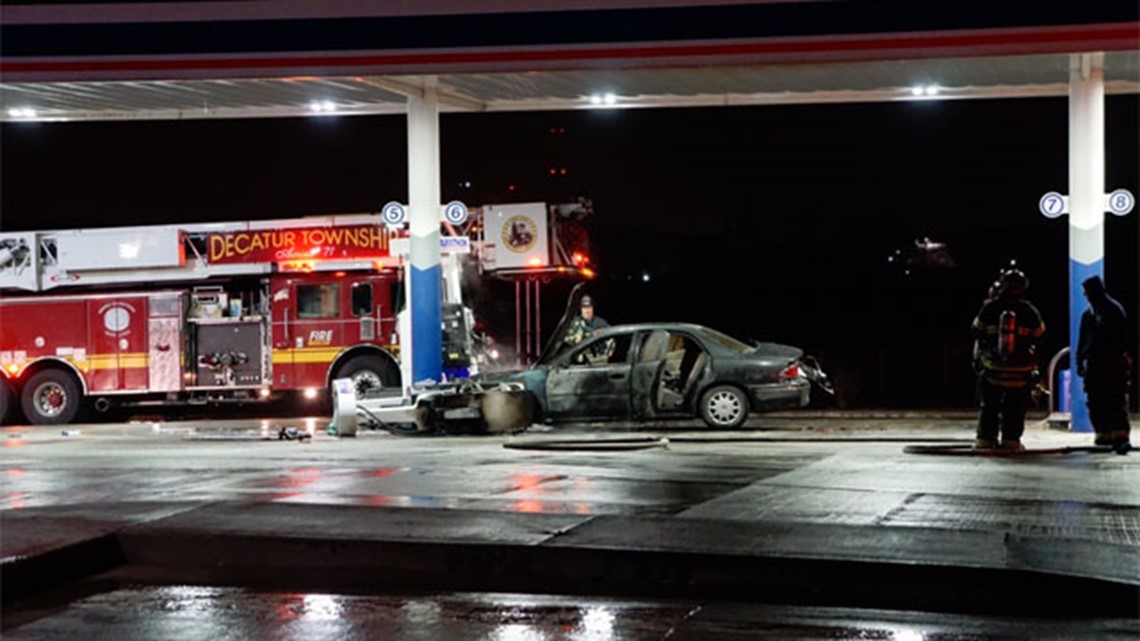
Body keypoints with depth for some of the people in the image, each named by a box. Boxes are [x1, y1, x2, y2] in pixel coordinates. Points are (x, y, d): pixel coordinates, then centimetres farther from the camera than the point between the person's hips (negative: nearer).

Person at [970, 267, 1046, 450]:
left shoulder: (989, 308, -6)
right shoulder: (1030, 312, -5)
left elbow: (977, 331, 5)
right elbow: (1039, 336, 7)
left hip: (991, 369, 1)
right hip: (1020, 372, -1)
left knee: (989, 406, 13)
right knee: (1014, 408, 9)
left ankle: (986, 439, 11)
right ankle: (1011, 441, 6)